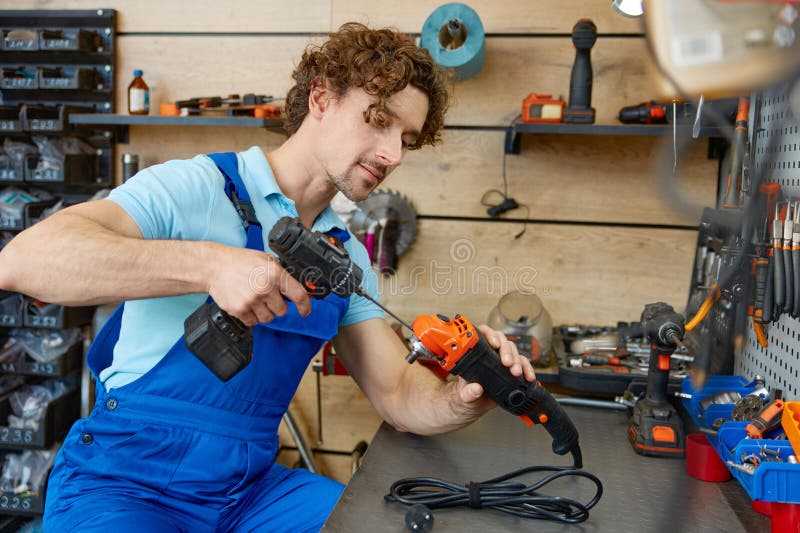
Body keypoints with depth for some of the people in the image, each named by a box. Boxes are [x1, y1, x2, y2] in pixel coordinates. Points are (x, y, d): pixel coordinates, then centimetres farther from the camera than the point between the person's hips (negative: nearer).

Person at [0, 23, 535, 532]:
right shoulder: (193, 189, -12)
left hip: (251, 490, 4)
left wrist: (465, 397, -17)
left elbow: (399, 395, 5)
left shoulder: (349, 259, 7)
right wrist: (209, 264, -35)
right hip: (123, 482, -4)